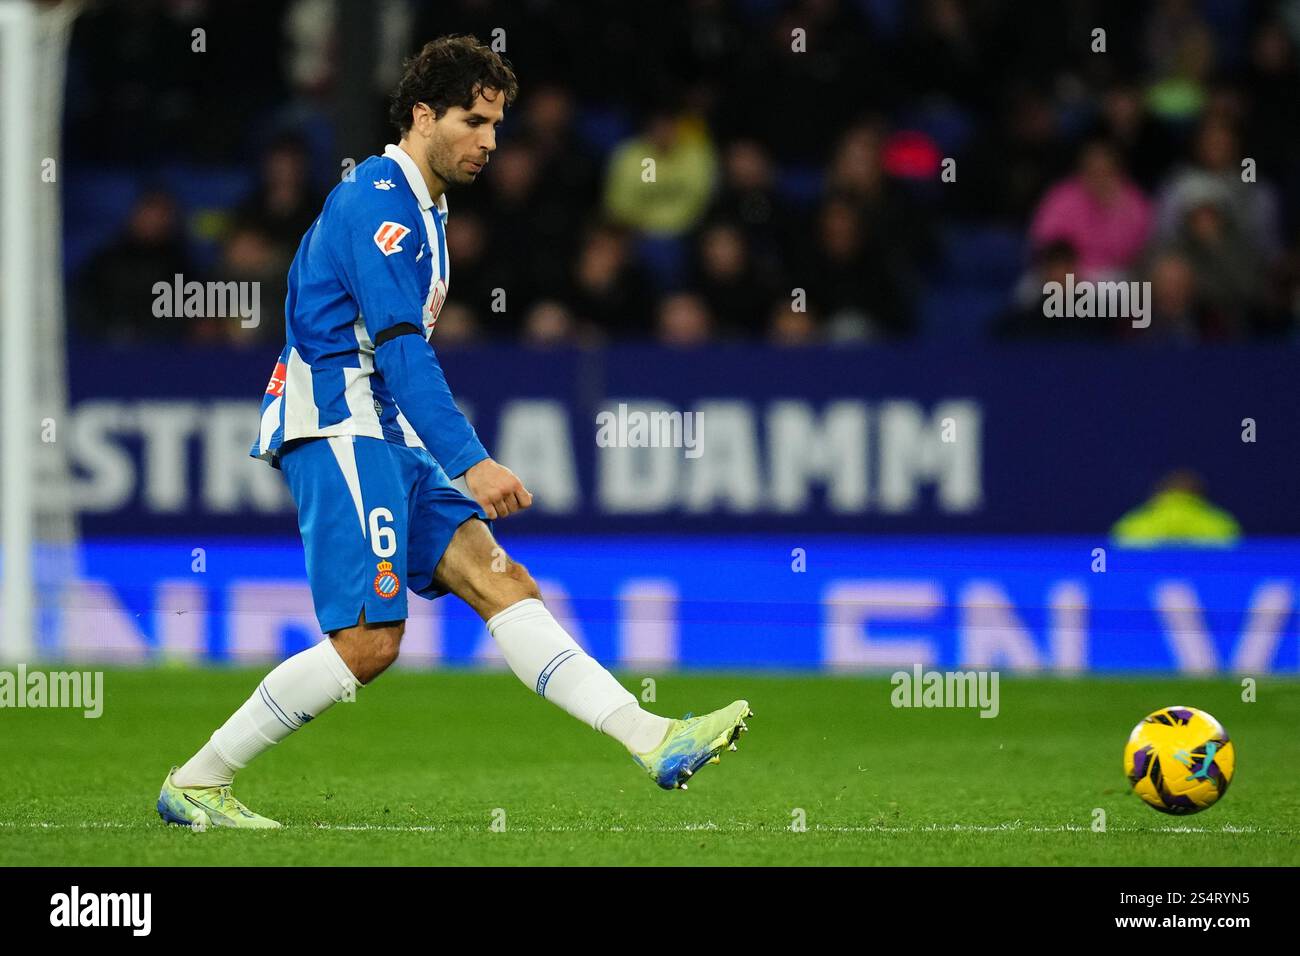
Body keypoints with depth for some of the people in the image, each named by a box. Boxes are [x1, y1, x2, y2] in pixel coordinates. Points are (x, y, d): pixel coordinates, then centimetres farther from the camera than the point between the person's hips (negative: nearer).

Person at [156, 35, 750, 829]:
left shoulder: (421, 208, 20)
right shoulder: (376, 201, -12)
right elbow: (400, 348, -21)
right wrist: (471, 462, -26)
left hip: (384, 437, 9)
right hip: (336, 430, -9)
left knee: (500, 582, -5)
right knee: (369, 641, -14)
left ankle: (654, 741, -18)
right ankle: (195, 785, -5)